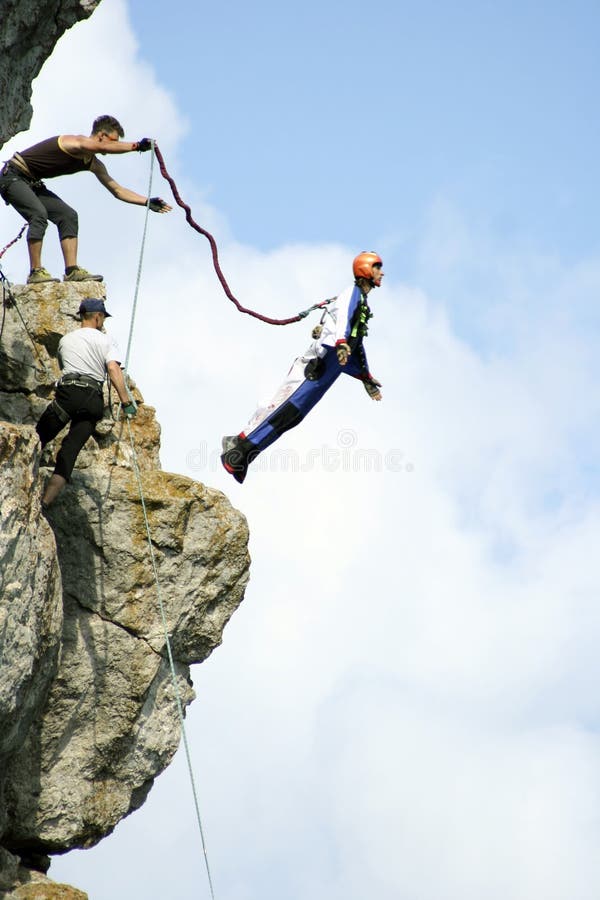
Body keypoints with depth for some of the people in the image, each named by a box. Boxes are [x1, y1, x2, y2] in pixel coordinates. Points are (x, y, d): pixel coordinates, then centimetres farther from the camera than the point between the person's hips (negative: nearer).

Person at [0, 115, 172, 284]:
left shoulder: (93, 164, 7)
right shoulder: (77, 142, -23)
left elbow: (117, 190, 11)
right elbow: (103, 148, -44)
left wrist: (147, 202, 3)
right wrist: (136, 146, -41)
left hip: (31, 183, 10)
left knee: (68, 216, 0)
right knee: (39, 214, -29)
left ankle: (72, 270, -6)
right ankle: (35, 272, -25)